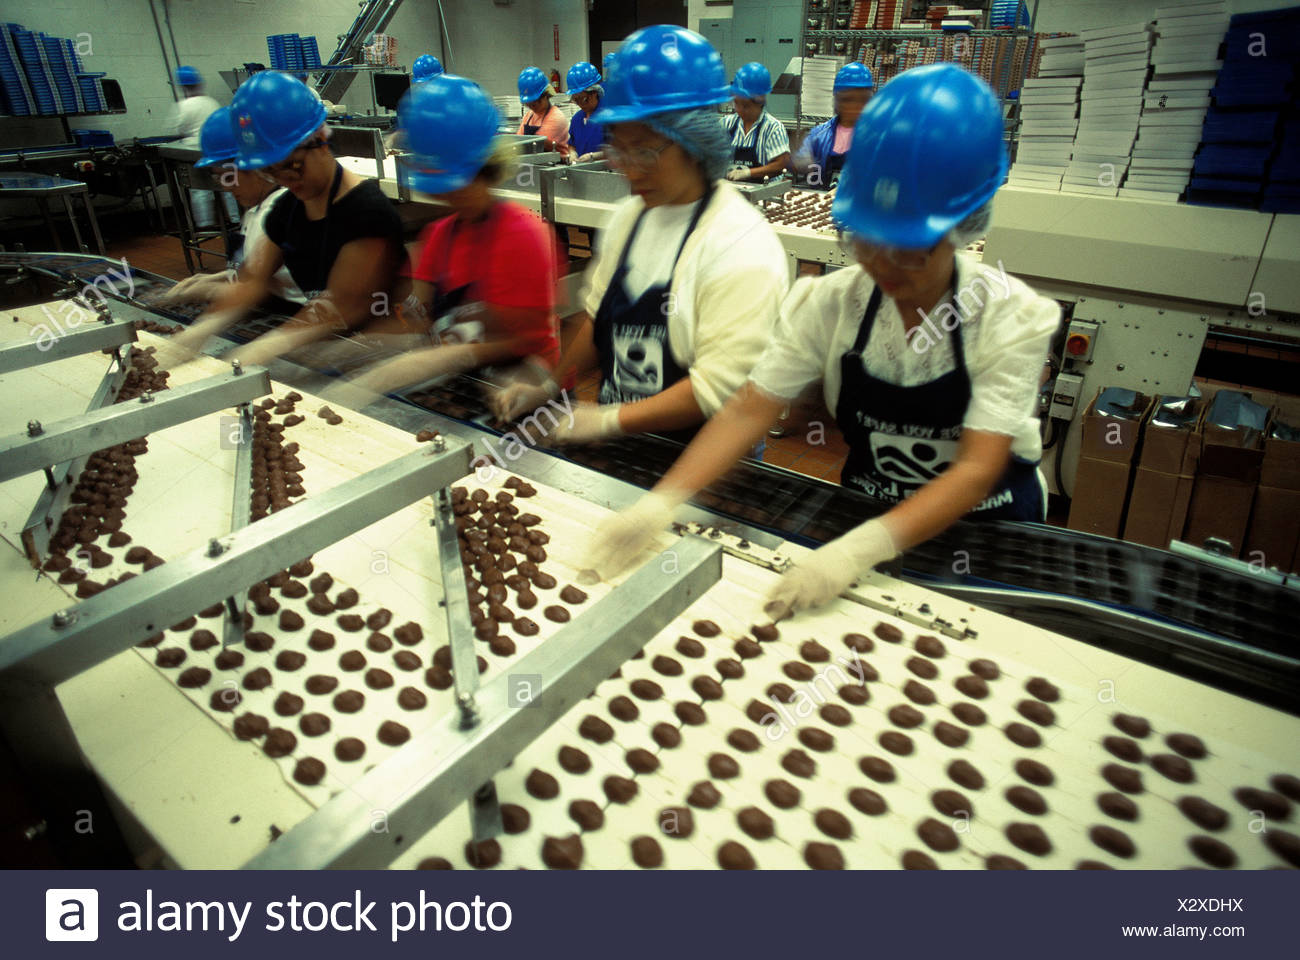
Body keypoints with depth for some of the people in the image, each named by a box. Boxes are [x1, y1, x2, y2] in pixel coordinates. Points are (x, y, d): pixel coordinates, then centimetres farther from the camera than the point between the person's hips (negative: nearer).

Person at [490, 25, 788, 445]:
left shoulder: (741, 242, -16)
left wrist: (609, 420, -18)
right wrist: (550, 388, 8)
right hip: (616, 445, 6)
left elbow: (720, 386, -20)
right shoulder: (628, 216, 8)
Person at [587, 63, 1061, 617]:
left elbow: (979, 467, -25)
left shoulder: (1013, 317, -18)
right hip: (867, 518, 2)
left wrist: (862, 549, -39)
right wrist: (663, 500, -31)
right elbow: (749, 410, -16)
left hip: (983, 528, -1)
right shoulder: (830, 302, -12)